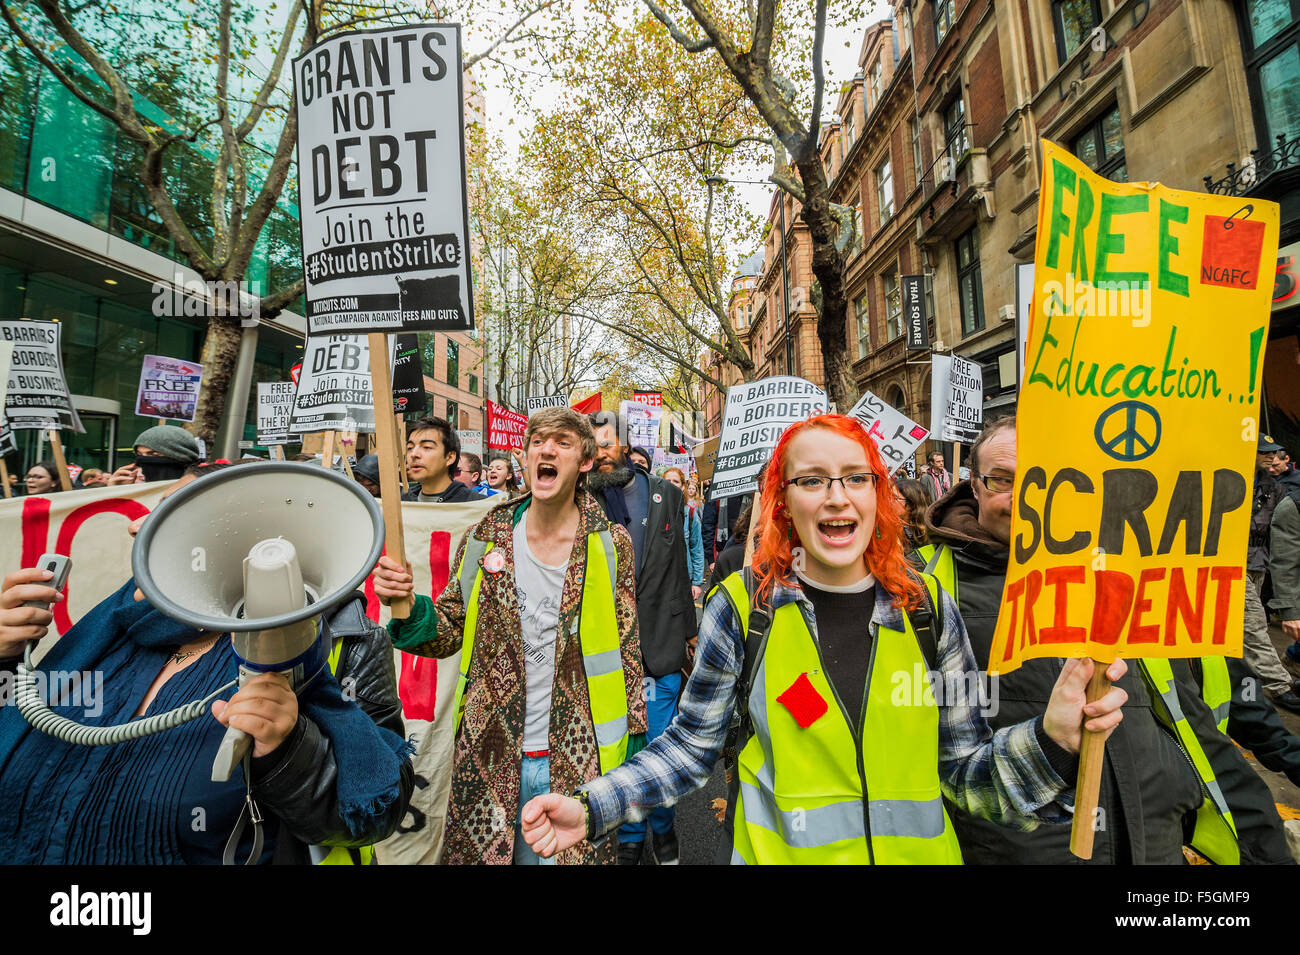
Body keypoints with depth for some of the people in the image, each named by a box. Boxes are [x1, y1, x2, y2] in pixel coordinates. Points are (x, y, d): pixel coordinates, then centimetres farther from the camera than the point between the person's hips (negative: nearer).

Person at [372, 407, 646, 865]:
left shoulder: (610, 545, -7)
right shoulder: (486, 538, -1)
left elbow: (626, 647, -2)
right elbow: (449, 629, 4)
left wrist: (631, 743, -1)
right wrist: (409, 607, -17)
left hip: (577, 758, -1)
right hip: (492, 758, 2)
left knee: (575, 852, 13)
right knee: (481, 851, 17)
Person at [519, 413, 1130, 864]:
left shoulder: (928, 609, -7)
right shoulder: (743, 608, -14)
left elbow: (962, 767, -3)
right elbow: (692, 745, -5)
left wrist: (1050, 739, -20)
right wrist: (592, 810, -13)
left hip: (918, 851, 2)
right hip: (777, 852, -1)